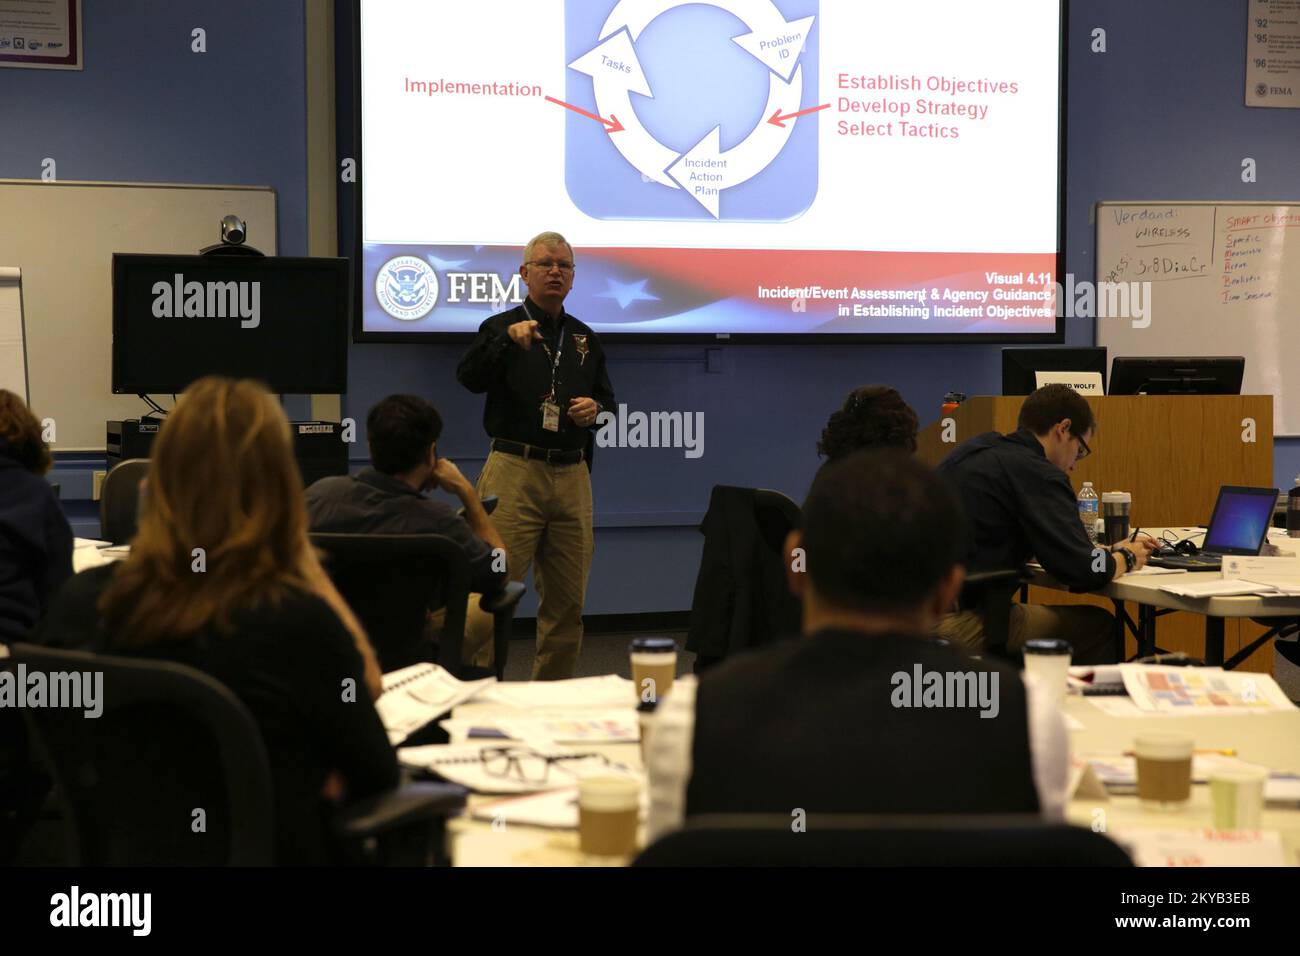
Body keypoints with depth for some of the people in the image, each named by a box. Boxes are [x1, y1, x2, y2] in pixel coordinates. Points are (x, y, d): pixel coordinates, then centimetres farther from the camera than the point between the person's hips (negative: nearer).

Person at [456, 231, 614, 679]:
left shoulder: (585, 338, 17)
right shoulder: (502, 327, 2)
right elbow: (470, 377, -15)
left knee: (568, 598, 8)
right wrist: (507, 338, -32)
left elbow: (606, 398, 24)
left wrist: (596, 408, 0)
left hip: (572, 475, 5)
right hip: (515, 472, -5)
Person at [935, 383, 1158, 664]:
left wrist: (1108, 551, 27)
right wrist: (1126, 558, 10)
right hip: (956, 624, -9)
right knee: (1097, 625, 4)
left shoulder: (976, 451, 16)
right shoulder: (1037, 473, -11)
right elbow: (1084, 572, -12)